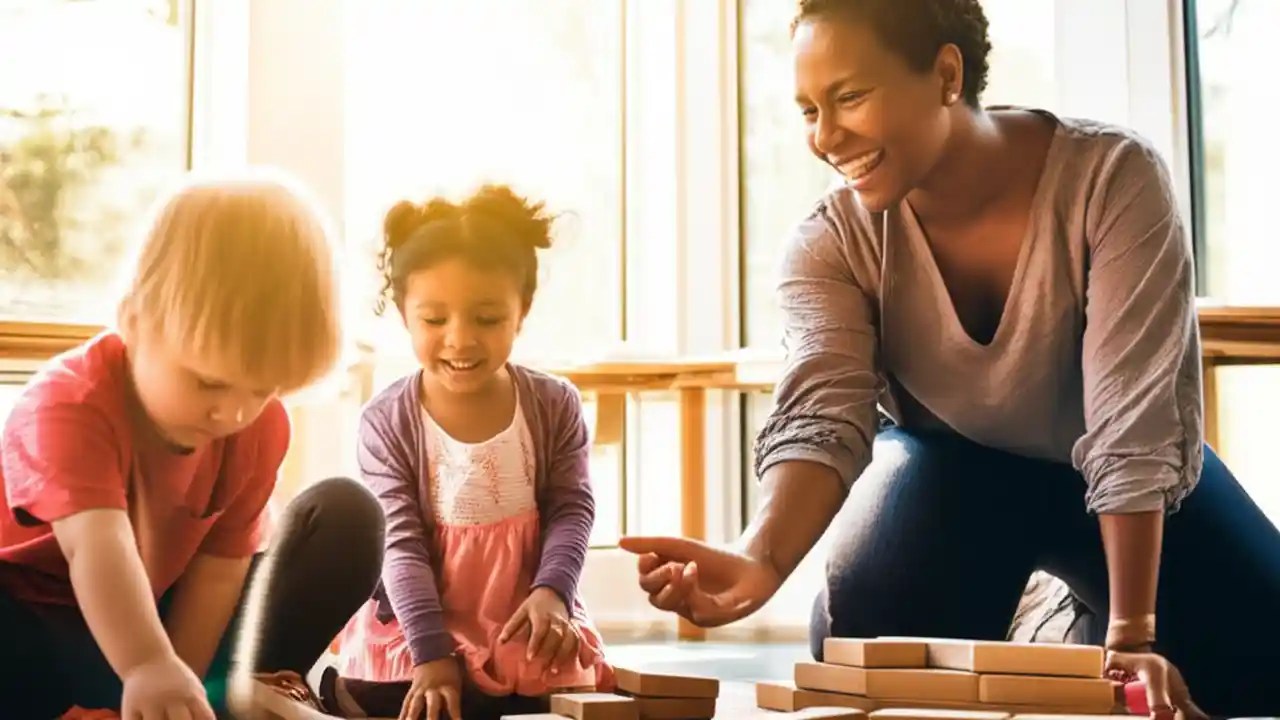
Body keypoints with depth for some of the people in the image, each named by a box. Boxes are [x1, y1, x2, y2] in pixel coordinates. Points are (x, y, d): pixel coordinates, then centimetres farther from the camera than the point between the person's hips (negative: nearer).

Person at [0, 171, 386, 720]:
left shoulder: (262, 428, -12)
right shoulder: (68, 405, -30)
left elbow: (218, 571, -11)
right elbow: (96, 547, -48)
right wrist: (151, 670, -63)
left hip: (153, 620, 5)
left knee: (347, 514, -11)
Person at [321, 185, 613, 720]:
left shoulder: (555, 406, -5)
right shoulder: (386, 422, -10)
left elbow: (572, 508, -5)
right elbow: (401, 542, -13)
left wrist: (551, 592, -24)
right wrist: (432, 652, -21)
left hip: (527, 629, 1)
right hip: (414, 629, -1)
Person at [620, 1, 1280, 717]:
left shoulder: (1111, 177, -29)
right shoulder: (833, 243, -22)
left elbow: (1135, 421, -32)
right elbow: (821, 419, -35)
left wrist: (1132, 634, -37)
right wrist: (761, 559, -56)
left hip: (1106, 469, 0)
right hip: (953, 462, 1)